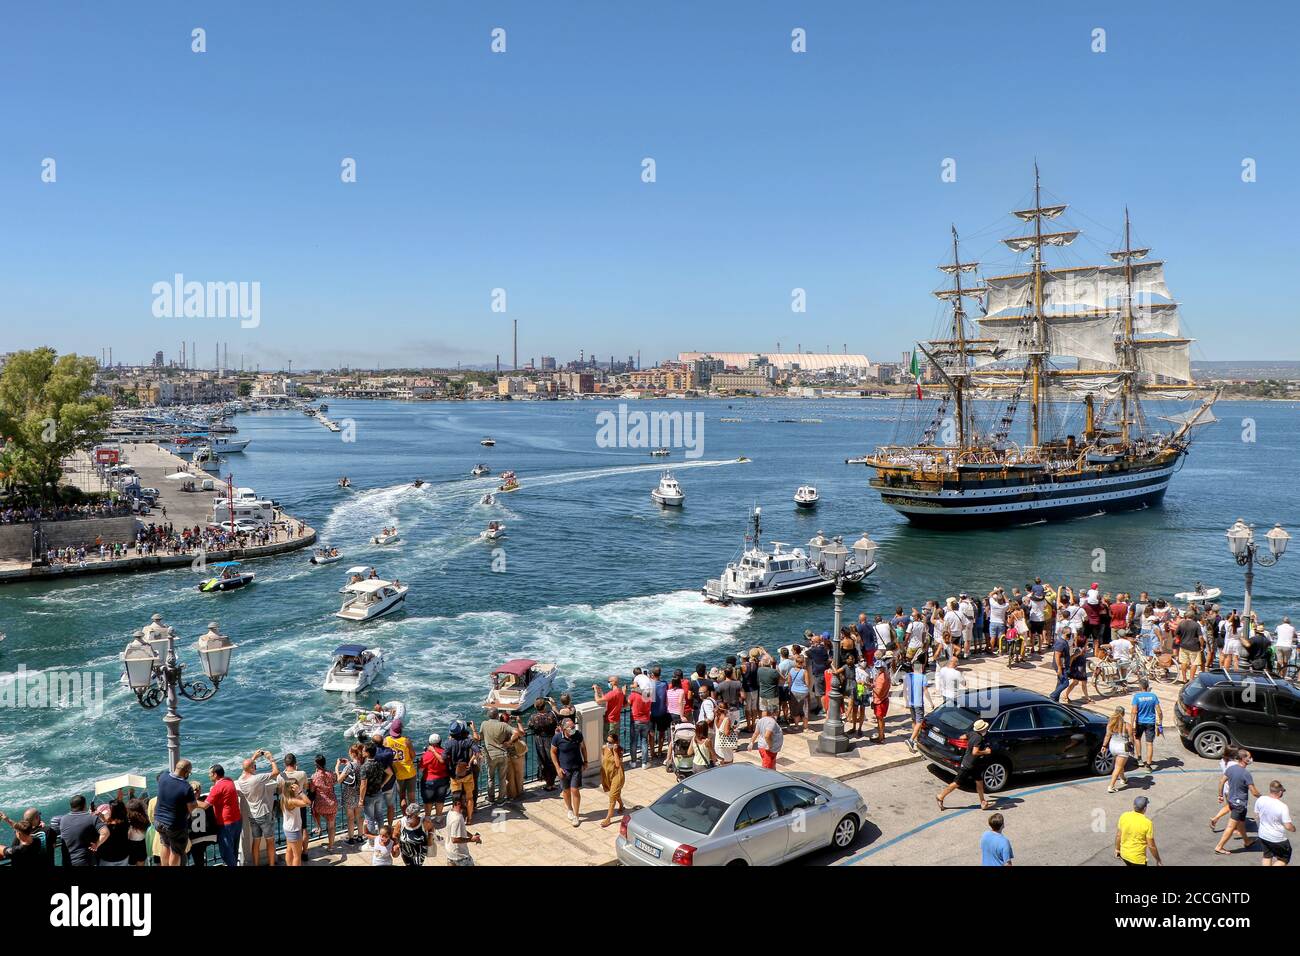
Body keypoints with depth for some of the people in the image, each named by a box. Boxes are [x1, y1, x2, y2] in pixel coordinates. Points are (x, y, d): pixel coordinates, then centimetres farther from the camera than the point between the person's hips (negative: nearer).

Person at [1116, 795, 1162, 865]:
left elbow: (1118, 835, 0)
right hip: (1138, 858, -5)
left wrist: (1117, 849, 14)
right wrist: (1158, 860, -2)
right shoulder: (1147, 823, -24)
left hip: (1124, 854, 5)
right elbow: (1151, 846, -17)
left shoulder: (1124, 816, -11)